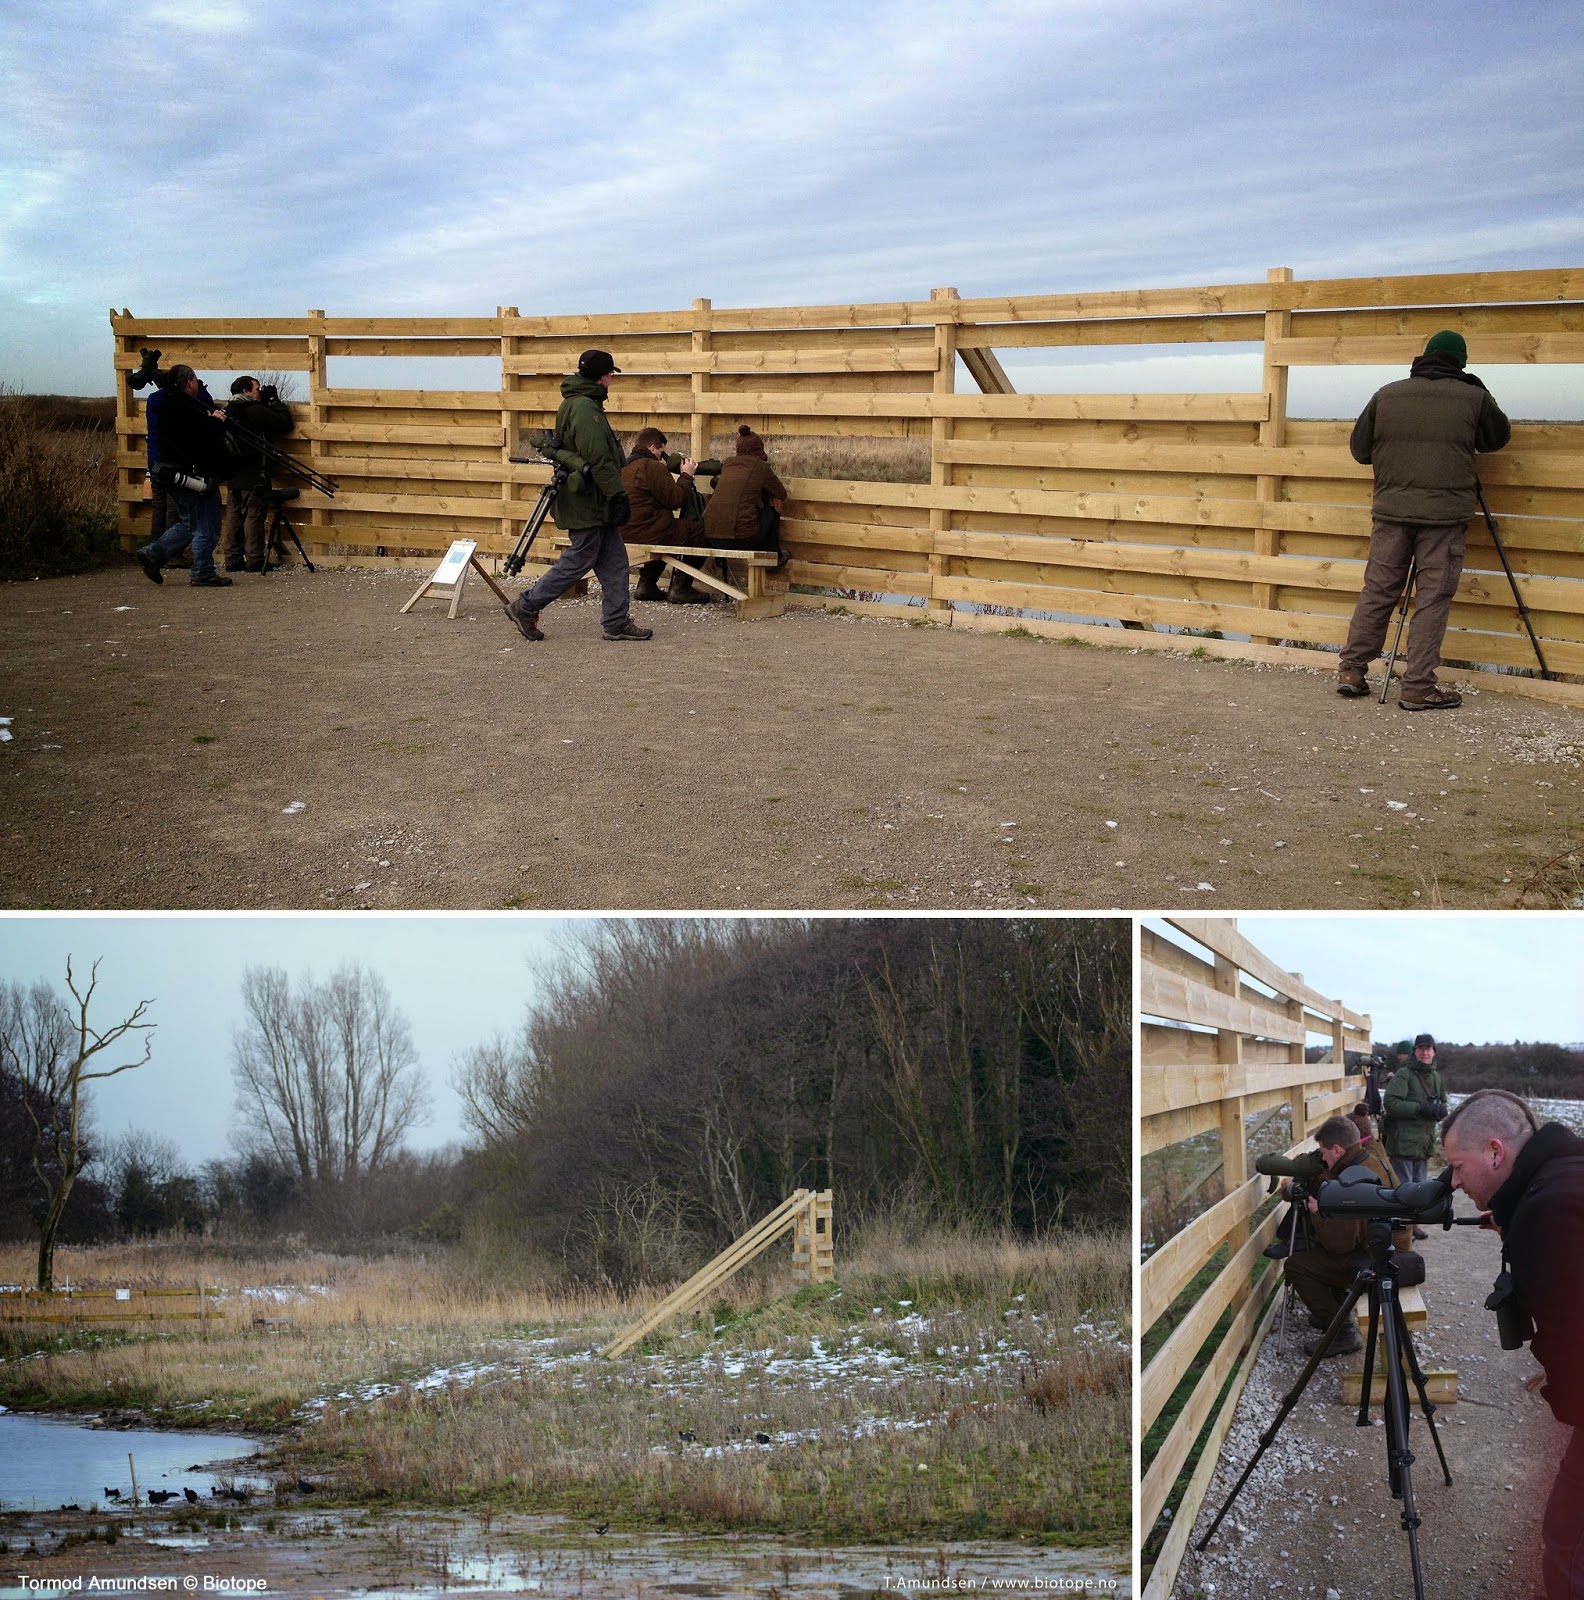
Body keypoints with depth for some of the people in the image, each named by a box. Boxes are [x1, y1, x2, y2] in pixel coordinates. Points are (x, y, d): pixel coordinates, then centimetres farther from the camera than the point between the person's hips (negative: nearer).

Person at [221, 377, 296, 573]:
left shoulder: (228, 410, 11)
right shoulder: (255, 410, -13)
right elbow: (285, 422, -11)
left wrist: (266, 402, 13)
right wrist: (275, 400, 1)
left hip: (233, 475, 7)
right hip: (254, 475, -7)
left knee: (234, 516, 9)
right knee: (254, 516, -3)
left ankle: (233, 560, 9)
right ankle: (254, 560, -3)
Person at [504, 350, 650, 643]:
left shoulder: (577, 404, 16)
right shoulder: (584, 408, -19)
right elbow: (598, 459, -24)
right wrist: (618, 495, -21)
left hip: (596, 502, 10)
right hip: (586, 502, -10)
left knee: (614, 561, 10)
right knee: (578, 561, -2)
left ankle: (617, 622, 13)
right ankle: (526, 607, 7)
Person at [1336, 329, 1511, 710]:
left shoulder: (1386, 395, 4)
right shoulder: (1474, 398, -2)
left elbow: (1359, 449, 11)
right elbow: (1498, 437, 15)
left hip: (1391, 510, 3)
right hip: (1446, 513, -3)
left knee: (1377, 591, 12)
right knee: (1433, 599, 1)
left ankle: (1351, 670, 17)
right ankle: (1418, 688, 1)